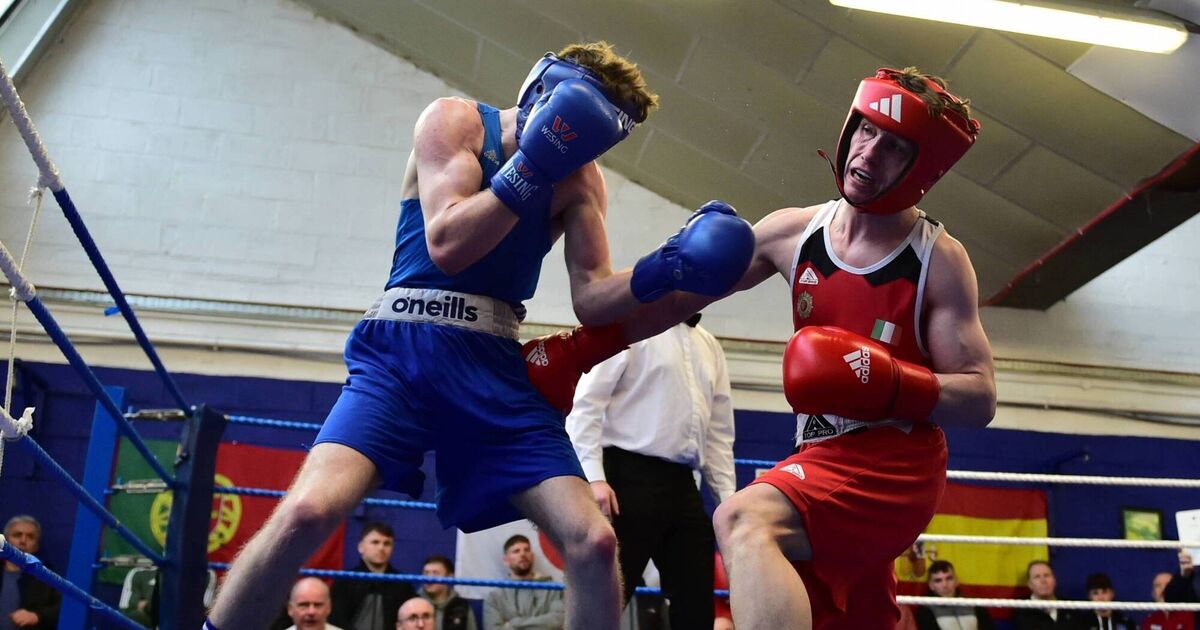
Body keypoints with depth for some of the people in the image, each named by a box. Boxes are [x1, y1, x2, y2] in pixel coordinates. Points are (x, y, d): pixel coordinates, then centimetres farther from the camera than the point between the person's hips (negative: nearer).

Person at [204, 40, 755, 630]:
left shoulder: (580, 177, 11)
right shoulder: (455, 120, -1)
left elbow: (592, 299, 5)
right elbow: (446, 244, -15)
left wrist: (660, 273, -12)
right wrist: (534, 167, -18)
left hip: (496, 367, 4)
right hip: (405, 351, -4)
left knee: (594, 541, -8)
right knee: (310, 510, -26)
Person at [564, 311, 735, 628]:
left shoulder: (710, 346, 18)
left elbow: (719, 431, 19)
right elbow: (587, 403, -9)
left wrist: (728, 497, 10)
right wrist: (594, 477, -19)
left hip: (682, 485, 7)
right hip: (629, 479, -7)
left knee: (696, 602, 7)